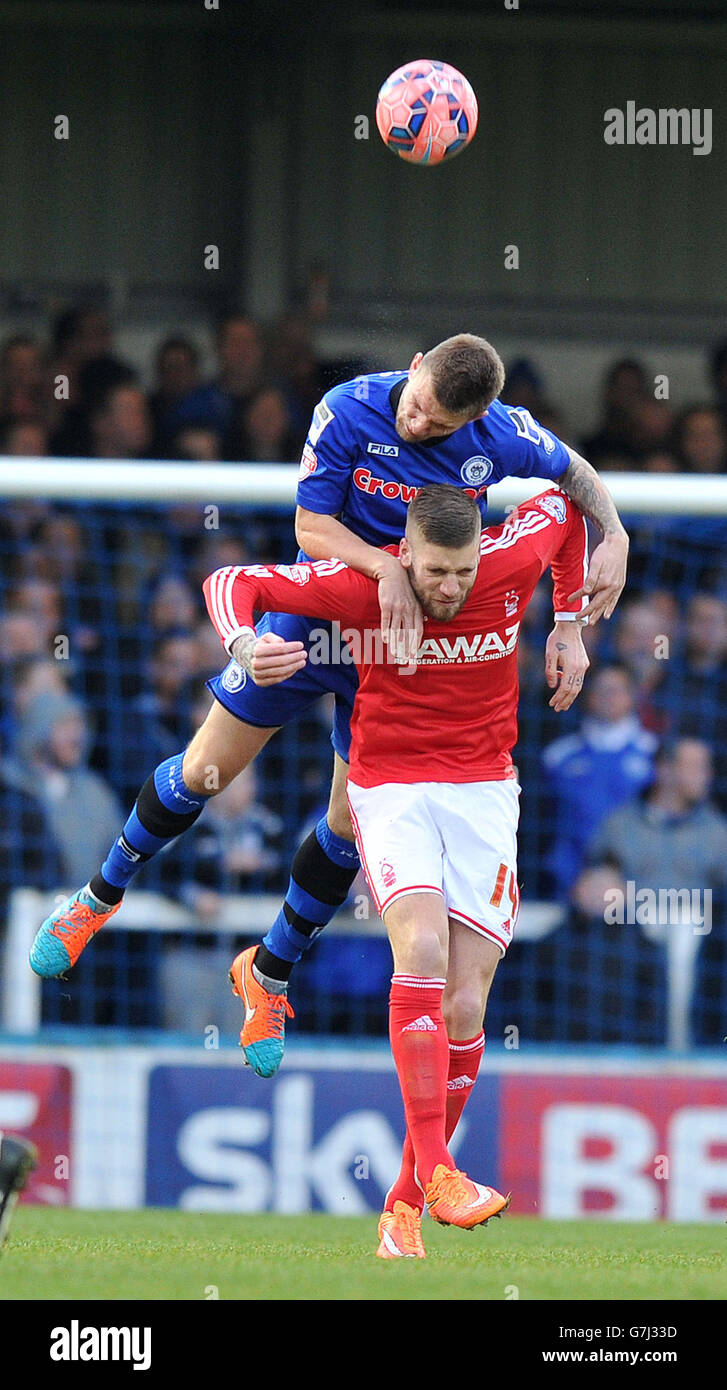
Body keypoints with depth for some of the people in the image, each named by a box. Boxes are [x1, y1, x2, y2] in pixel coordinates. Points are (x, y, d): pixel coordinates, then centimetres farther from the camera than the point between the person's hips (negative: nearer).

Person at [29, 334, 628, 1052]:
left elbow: (575, 474, 3)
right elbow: (311, 525, -19)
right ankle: (101, 894, 28)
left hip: (407, 643, 1)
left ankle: (271, 972, 22)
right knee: (204, 771, 5)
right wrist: (388, 568, -35)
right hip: (313, 616, -1)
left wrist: (614, 538, -15)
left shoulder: (505, 437, -17)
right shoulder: (349, 409, -21)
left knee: (352, 822, 1)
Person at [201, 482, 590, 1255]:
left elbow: (565, 505, 13)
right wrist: (245, 649, -33)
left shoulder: (513, 560, -9)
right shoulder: (362, 585, -15)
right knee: (422, 948, -28)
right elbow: (230, 583, -11)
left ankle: (404, 1204, 5)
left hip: (483, 791, 2)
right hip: (390, 791, -2)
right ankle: (435, 1169, -32)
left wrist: (569, 627, 15)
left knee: (464, 1007, -6)